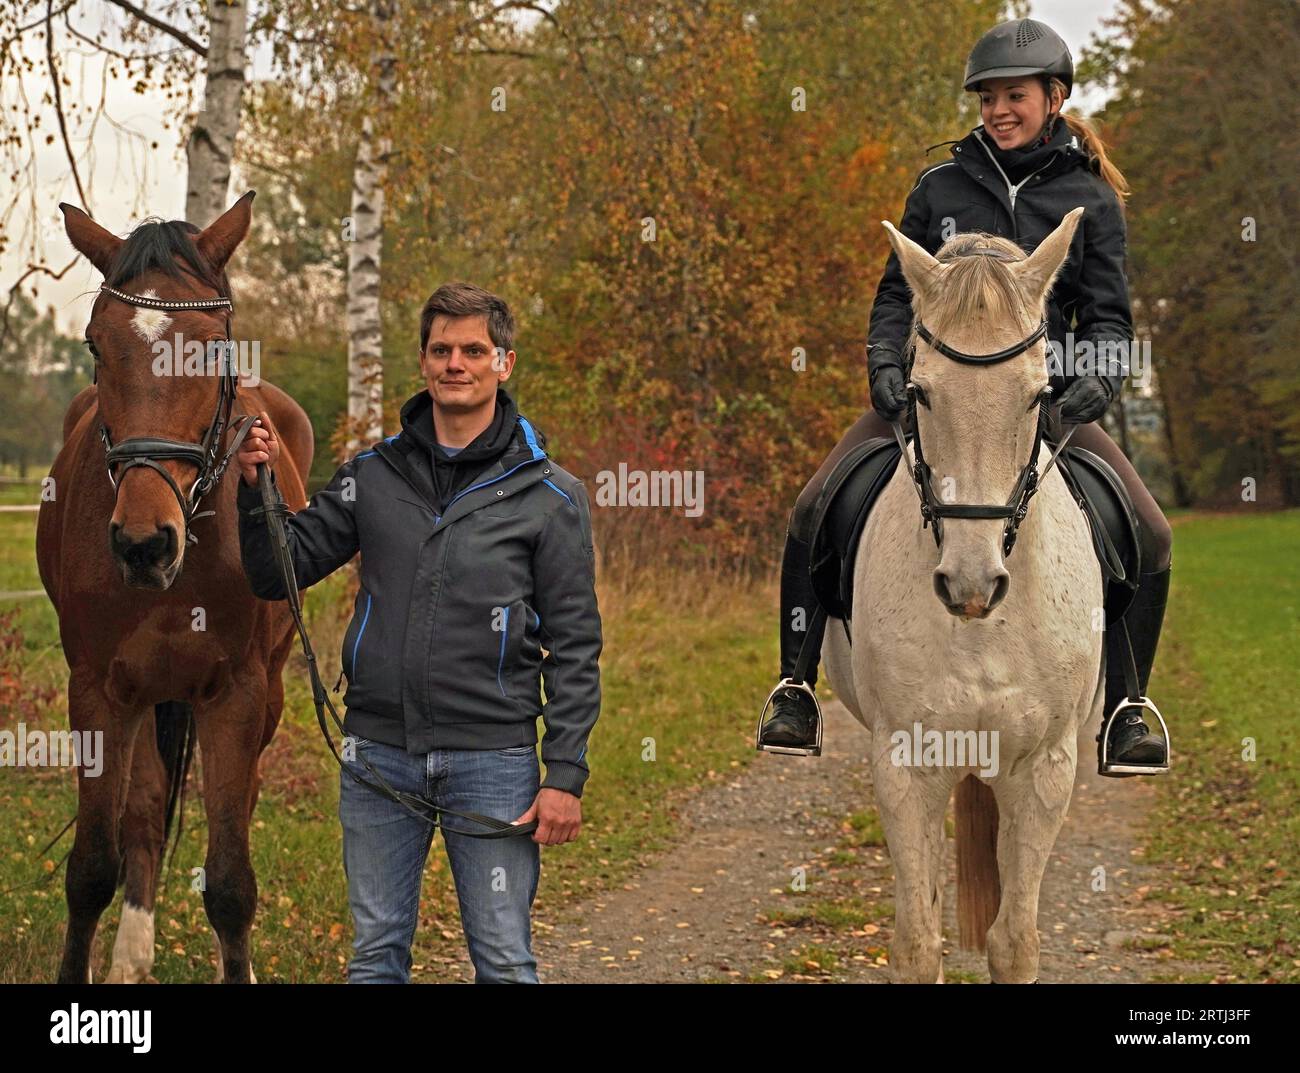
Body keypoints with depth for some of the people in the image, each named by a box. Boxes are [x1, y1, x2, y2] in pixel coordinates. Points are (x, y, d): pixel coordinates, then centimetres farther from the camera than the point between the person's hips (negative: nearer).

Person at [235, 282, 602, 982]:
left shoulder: (549, 496, 0)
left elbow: (575, 645, -1)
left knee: (505, 963, 2)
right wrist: (255, 489, -8)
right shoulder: (371, 477, 7)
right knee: (375, 957, 11)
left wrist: (566, 774, -7)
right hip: (378, 752, 3)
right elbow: (276, 575, 9)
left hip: (493, 759, -3)